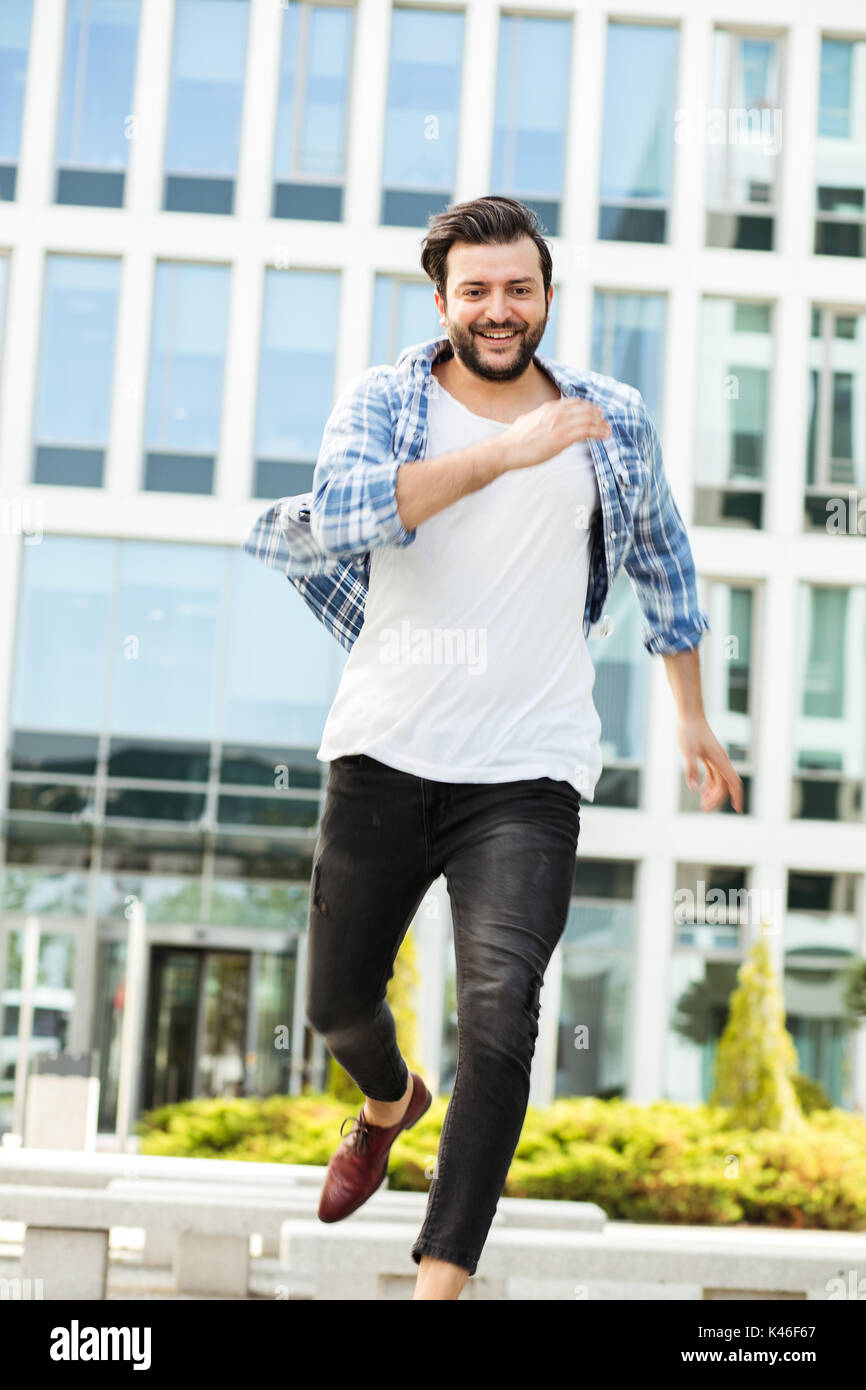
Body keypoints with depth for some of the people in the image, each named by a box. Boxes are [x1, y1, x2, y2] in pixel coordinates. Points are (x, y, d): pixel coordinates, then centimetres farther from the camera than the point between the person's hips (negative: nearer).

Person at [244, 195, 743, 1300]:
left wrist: (692, 715, 24)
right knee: (337, 1003, 16)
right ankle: (390, 1106, 52)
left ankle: (442, 1279, -11)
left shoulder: (613, 421, 5)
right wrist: (506, 453, -25)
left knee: (500, 1012, -19)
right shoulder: (381, 400, 0)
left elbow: (663, 564, 20)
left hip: (528, 774, -1)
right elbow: (342, 513, -20)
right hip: (383, 755, 1)